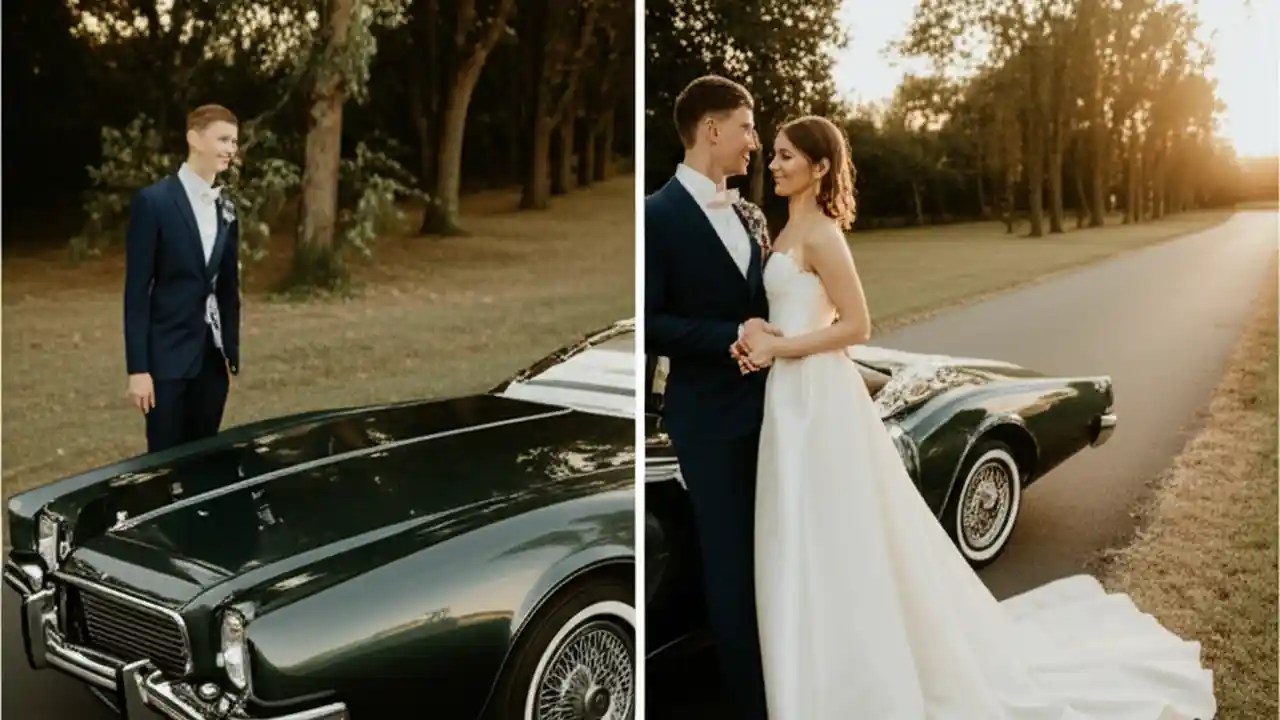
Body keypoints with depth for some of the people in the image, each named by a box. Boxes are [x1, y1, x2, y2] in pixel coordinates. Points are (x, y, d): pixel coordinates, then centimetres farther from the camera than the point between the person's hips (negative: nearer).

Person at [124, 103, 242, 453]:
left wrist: (232, 353, 12)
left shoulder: (225, 209, 11)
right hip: (168, 357, -6)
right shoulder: (154, 201, -8)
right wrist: (137, 368, -14)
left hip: (213, 357, 6)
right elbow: (137, 289, -10)